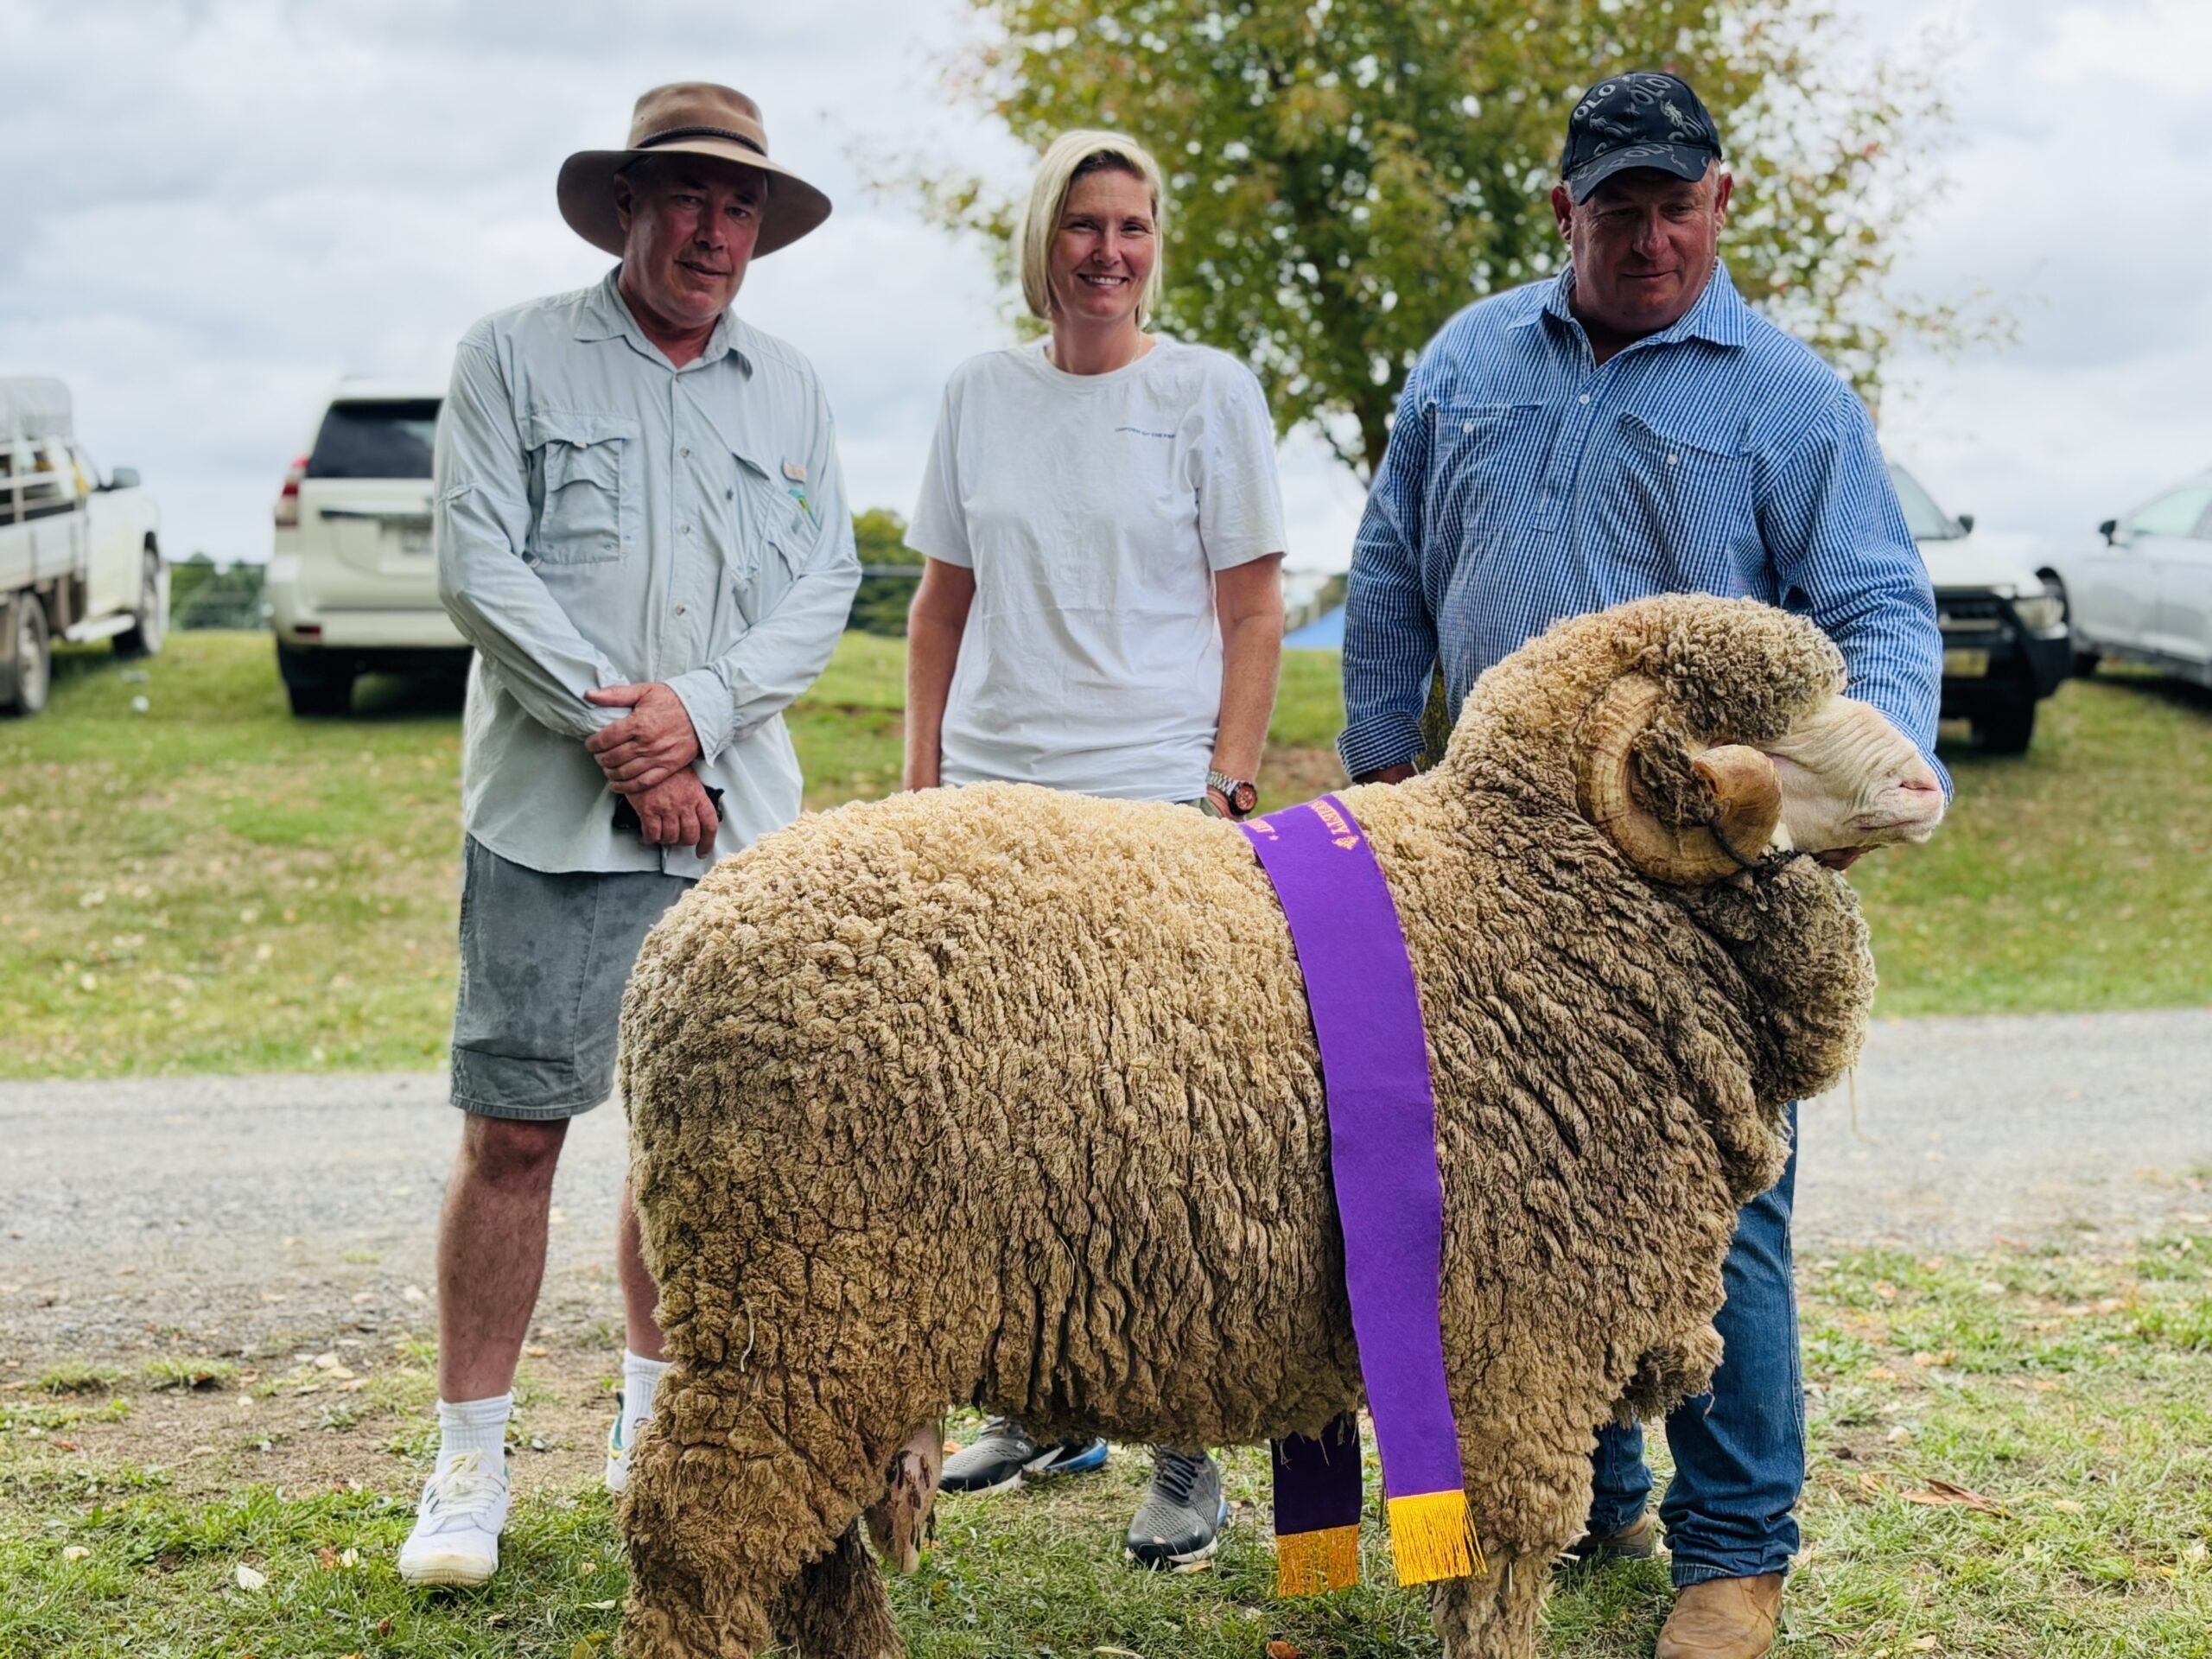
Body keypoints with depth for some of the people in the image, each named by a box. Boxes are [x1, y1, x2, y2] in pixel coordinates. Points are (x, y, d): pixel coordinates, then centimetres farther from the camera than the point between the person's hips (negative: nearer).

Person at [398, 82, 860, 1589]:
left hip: (736, 817, 4)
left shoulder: (792, 391, 13)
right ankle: (472, 1464, 5)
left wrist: (698, 713, -10)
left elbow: (825, 588, 6)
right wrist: (618, 737, -11)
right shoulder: (516, 358, 3)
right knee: (513, 1132, -4)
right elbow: (480, 569, -4)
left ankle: (657, 1425, 24)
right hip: (553, 813, -3)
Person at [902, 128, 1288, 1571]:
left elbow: (1254, 612, 0)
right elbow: (943, 604, 14)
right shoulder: (983, 394, 11)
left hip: (1154, 802, -4)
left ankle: (1187, 1455, 6)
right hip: (995, 803, 4)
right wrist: (924, 778, 9)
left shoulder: (1210, 393, 1)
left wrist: (1231, 785, -8)